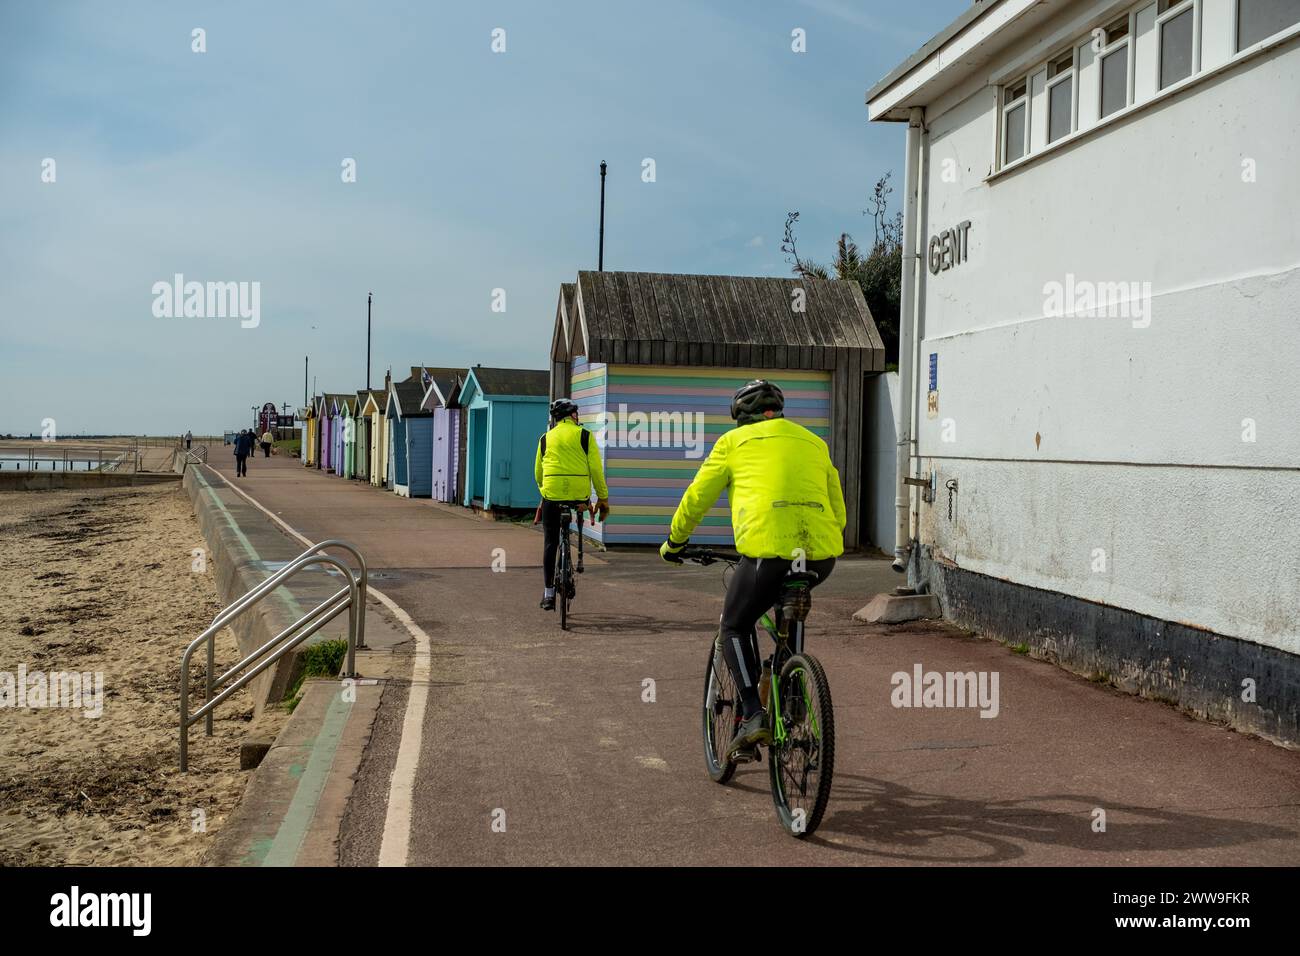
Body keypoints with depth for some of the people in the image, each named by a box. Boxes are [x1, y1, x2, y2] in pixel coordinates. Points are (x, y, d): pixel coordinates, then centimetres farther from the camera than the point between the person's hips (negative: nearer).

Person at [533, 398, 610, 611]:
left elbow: (538, 472, 13)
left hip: (551, 495, 2)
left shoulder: (546, 438, 11)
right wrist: (603, 497, 3)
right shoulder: (584, 435, 2)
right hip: (579, 494, -2)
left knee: (550, 543, 7)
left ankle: (548, 593, 7)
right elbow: (596, 469, -3)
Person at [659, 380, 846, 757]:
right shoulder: (814, 442, 26)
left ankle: (753, 716, 1)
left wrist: (673, 543, 32)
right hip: (822, 555, 5)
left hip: (767, 548, -5)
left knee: (735, 627, 16)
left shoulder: (735, 441, 15)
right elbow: (838, 508, 29)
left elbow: (696, 498, 18)